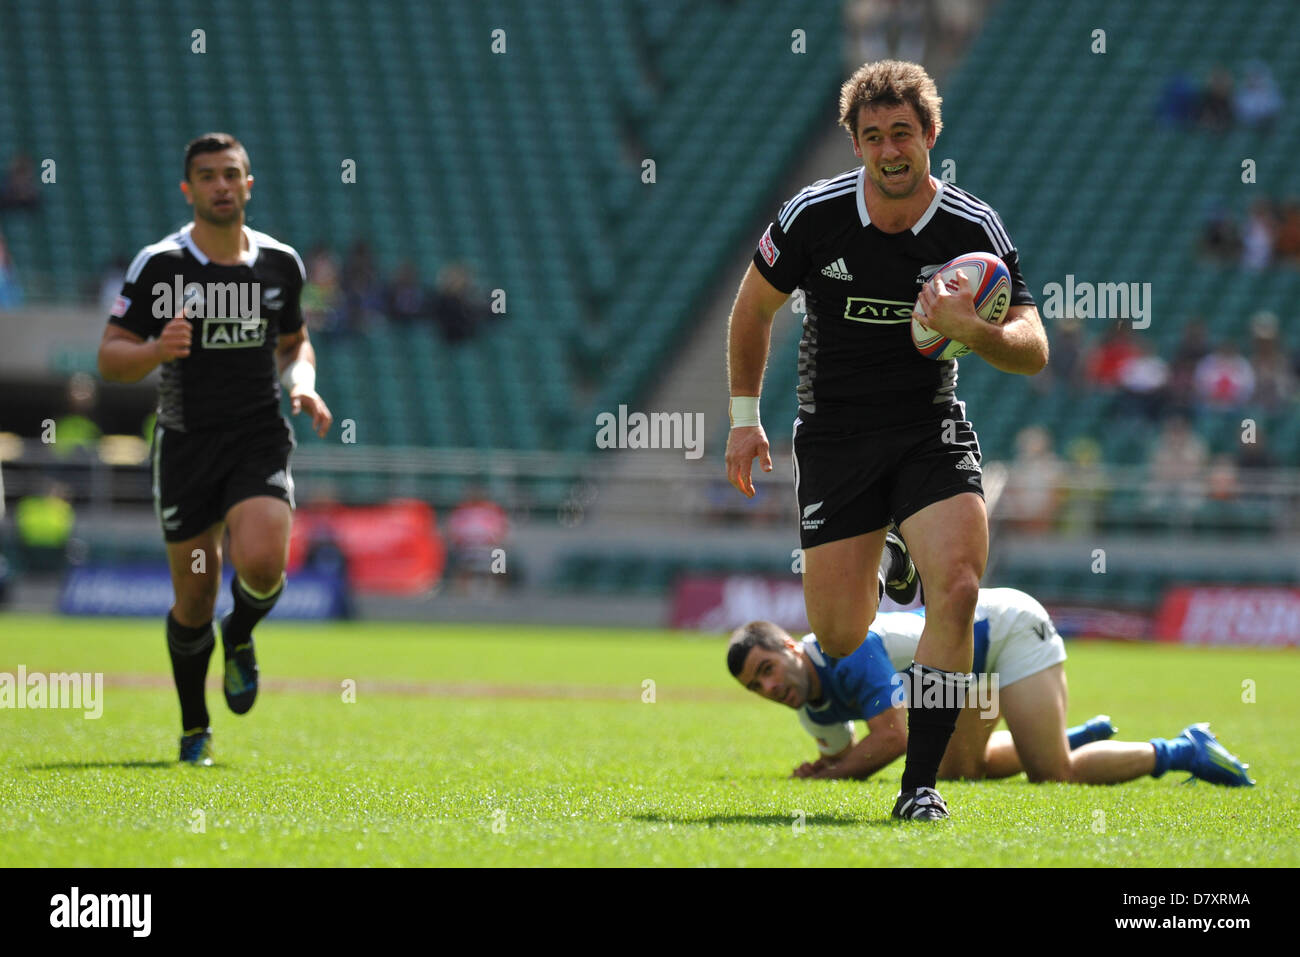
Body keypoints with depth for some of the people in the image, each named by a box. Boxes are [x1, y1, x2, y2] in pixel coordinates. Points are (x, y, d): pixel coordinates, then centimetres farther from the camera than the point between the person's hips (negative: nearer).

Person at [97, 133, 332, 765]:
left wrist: (302, 383, 0)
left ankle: (241, 637, 13)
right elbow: (110, 359, -4)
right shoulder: (159, 266, -5)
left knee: (262, 565, -23)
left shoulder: (281, 263, 5)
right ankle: (194, 729, 24)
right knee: (194, 599, 2)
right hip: (186, 445, -1)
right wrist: (157, 350, -25)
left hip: (260, 443, 1)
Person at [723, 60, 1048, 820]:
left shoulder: (974, 229, -9)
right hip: (835, 436, 0)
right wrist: (745, 416, 10)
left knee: (959, 588, -23)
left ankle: (920, 785, -13)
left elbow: (1035, 351, -12)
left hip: (932, 429, 0)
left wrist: (973, 330, -32)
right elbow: (754, 308, 8)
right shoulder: (813, 216, -9)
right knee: (838, 637, -3)